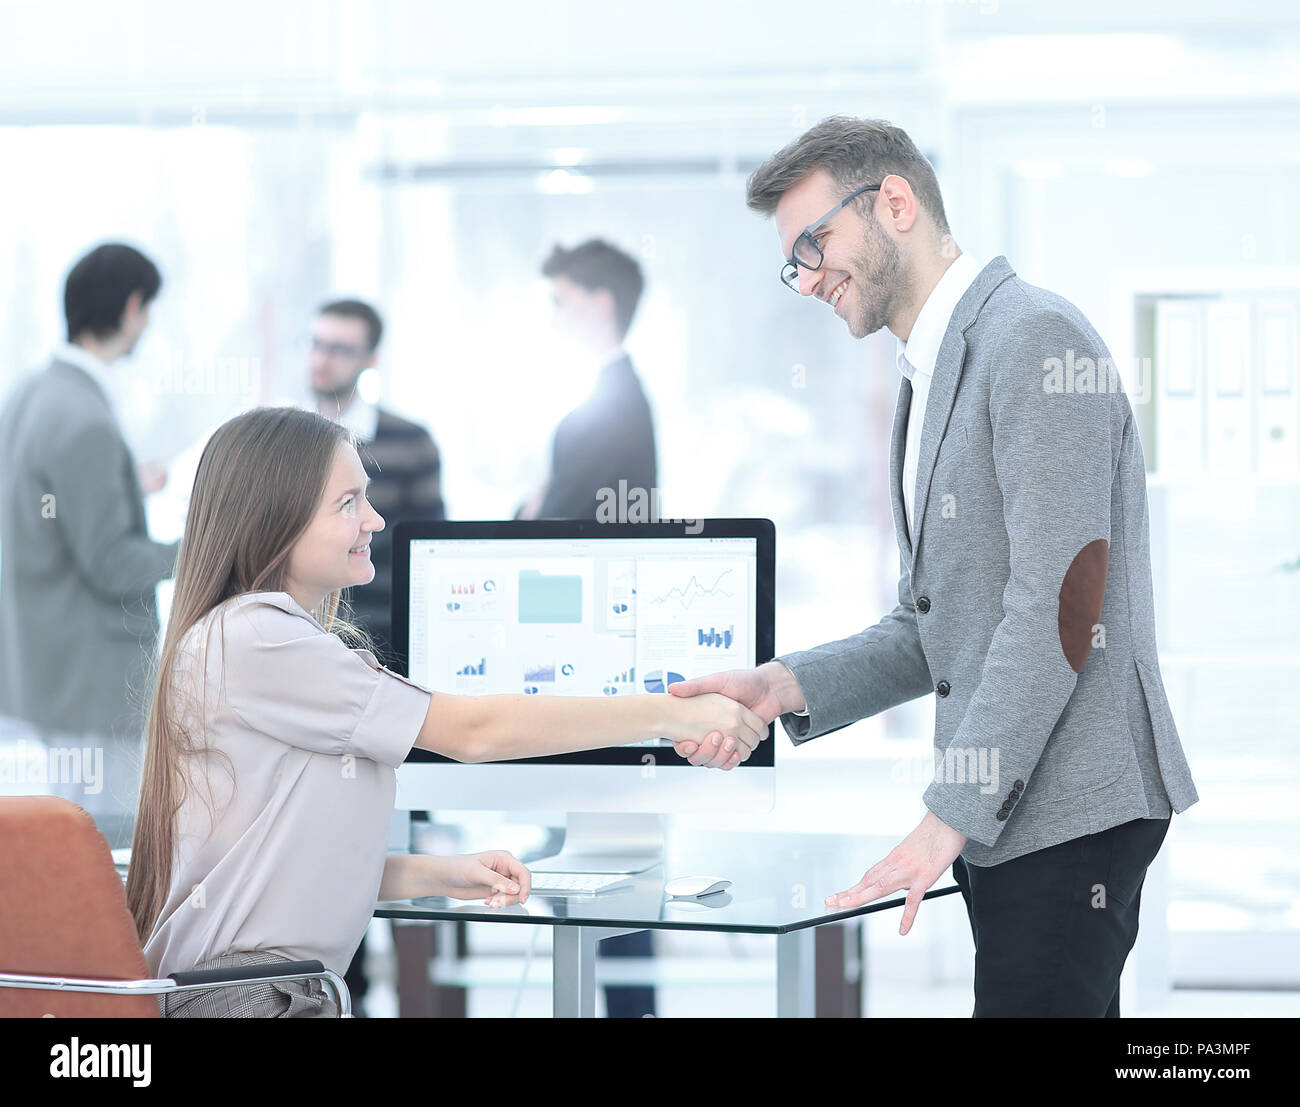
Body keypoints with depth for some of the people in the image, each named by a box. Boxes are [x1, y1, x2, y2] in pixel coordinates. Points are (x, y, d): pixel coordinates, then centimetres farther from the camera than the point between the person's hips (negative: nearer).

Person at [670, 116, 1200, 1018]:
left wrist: (949, 820, -18)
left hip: (1070, 808, -9)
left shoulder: (1033, 336, -11)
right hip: (1003, 814, 9)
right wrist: (785, 687, 3)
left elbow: (1058, 604, -18)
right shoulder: (931, 376, 21)